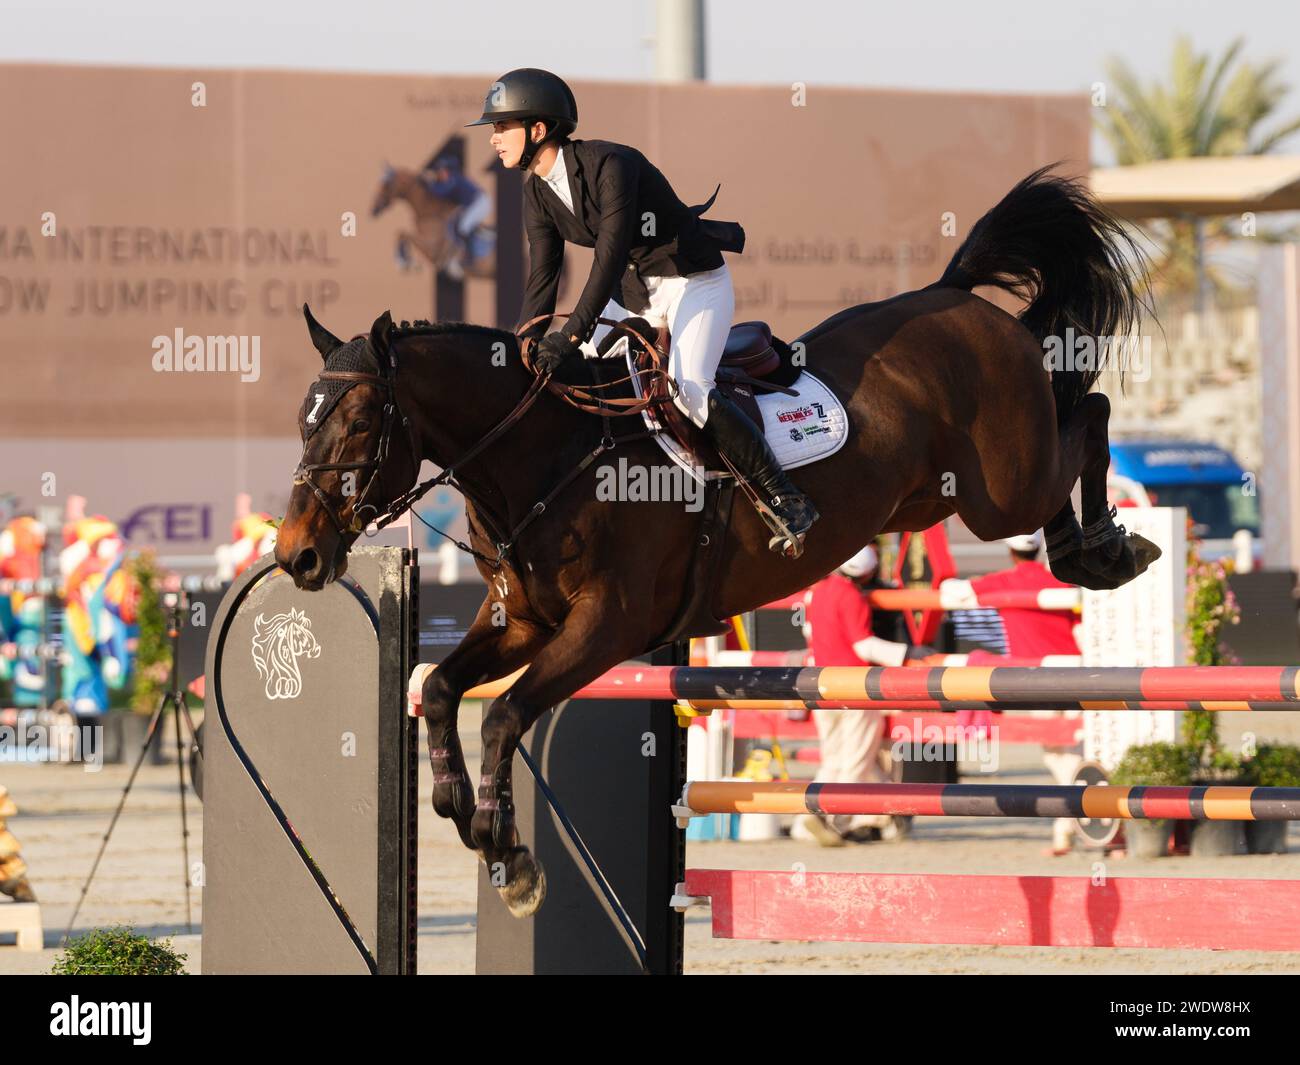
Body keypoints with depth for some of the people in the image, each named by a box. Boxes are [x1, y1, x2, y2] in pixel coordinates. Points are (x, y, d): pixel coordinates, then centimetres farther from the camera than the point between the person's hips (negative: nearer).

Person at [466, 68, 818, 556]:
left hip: (696, 282, -9)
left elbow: (611, 257, -33)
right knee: (570, 367, 0)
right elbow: (542, 280, 0)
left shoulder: (609, 165, -26)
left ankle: (786, 499, -19)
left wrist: (571, 335, -38)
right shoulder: (538, 195, -1)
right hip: (635, 290, 9)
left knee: (686, 387, -25)